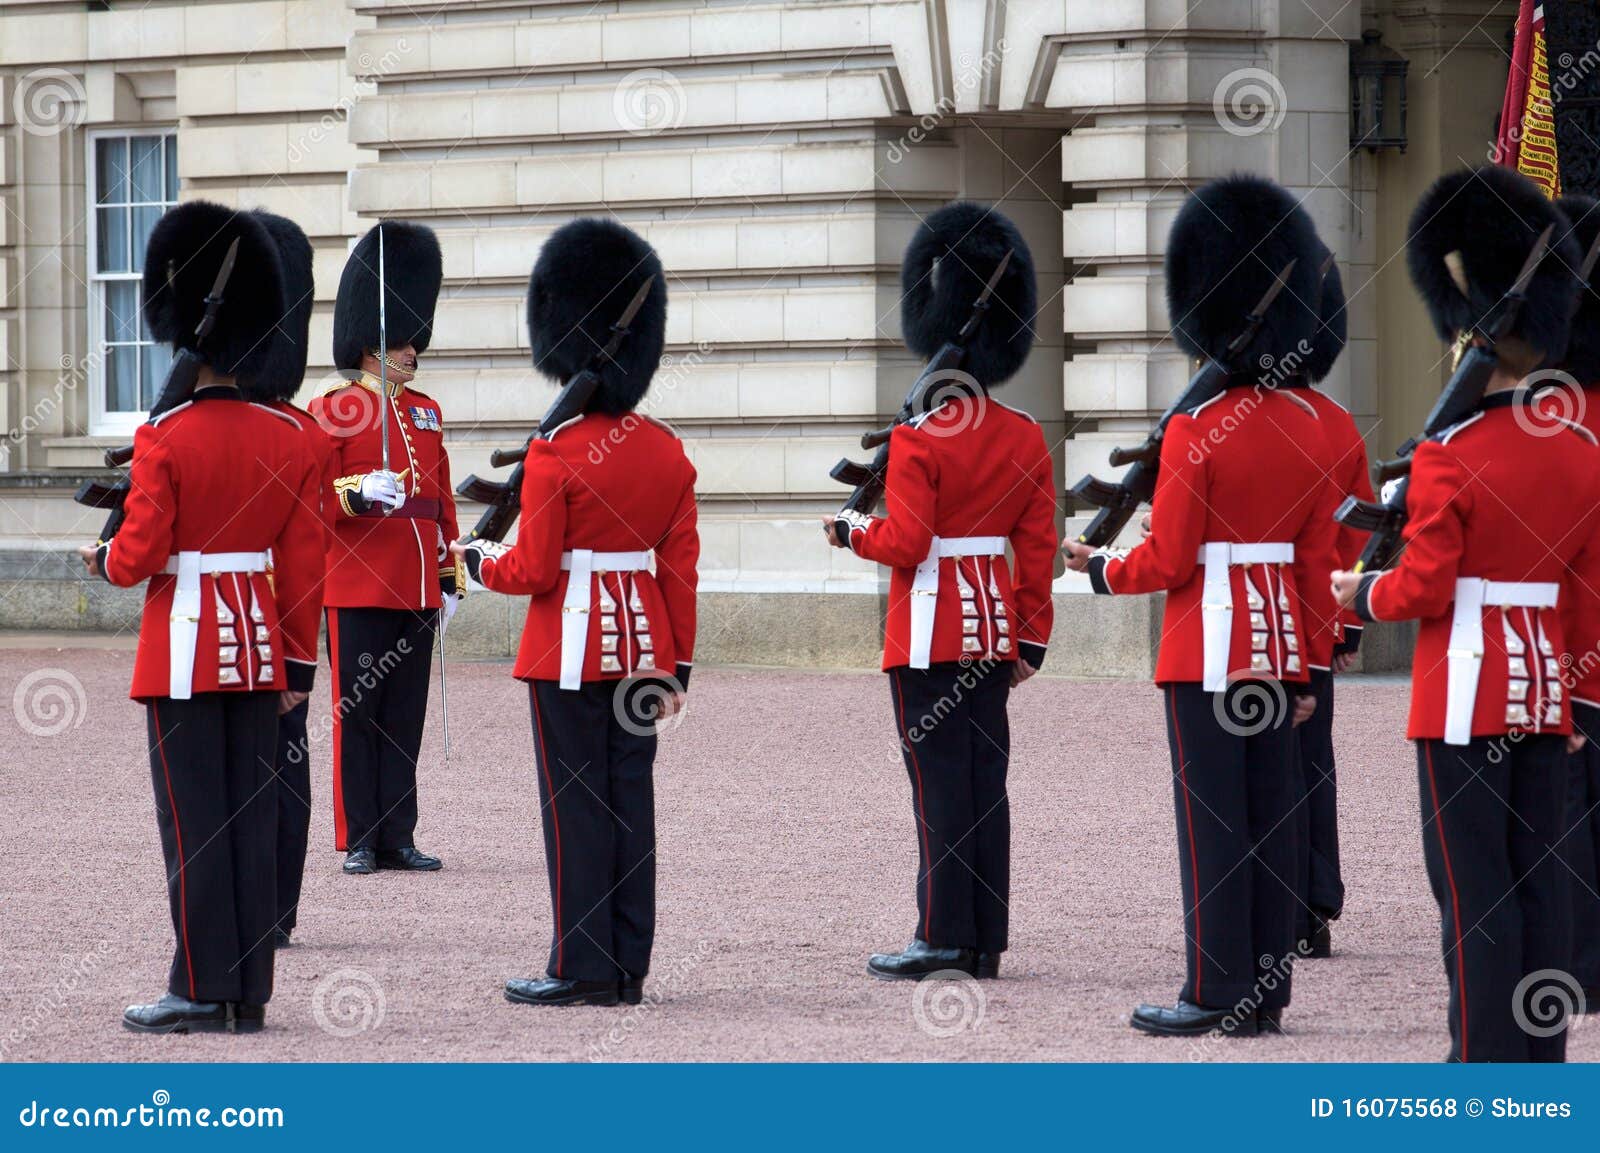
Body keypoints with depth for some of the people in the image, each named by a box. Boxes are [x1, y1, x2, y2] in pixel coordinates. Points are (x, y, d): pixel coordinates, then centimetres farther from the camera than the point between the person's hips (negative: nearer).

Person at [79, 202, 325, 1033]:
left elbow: (140, 557, -14)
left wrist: (101, 558, 8)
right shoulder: (289, 441, 3)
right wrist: (298, 663, 12)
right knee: (253, 815, 6)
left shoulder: (165, 439, -12)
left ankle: (201, 991, -1)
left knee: (193, 821, -2)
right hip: (258, 644, 5)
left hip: (184, 644, -5)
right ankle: (250, 992, 8)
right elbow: (305, 568, 5)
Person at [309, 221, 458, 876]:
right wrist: (360, 492, -26)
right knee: (357, 716, -1)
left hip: (416, 593, 5)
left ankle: (398, 838, 11)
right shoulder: (334, 412, -3)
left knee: (405, 718, 7)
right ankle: (358, 840, 2)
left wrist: (448, 578, 15)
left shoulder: (425, 412, 15)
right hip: (358, 590, -5)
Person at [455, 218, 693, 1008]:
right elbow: (682, 567, 6)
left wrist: (478, 561, 7)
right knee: (631, 799, 8)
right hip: (642, 644, 6)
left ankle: (581, 969, 0)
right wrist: (677, 663, 12)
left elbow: (533, 572, -14)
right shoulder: (667, 452, 3)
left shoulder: (555, 453, -14)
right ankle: (628, 966, 10)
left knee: (576, 804, -1)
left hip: (570, 650, -6)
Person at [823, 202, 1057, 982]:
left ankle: (944, 938, -4)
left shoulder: (918, 439, -13)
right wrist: (1031, 639, 12)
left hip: (930, 636, -6)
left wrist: (849, 532, 4)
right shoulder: (1026, 438, 5)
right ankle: (987, 941, 9)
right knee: (986, 778, 8)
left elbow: (904, 543, -16)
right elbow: (1039, 548, 7)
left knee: (940, 780, -4)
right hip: (994, 634, 6)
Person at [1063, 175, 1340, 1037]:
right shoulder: (1306, 426, 5)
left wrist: (1099, 568, 6)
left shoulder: (1195, 430, -13)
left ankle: (1215, 992, -2)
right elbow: (1319, 562, 8)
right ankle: (1266, 991, 10)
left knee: (1212, 820, -3)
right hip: (1278, 644, 6)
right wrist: (1310, 664, 14)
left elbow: (1168, 561, -13)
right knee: (1269, 818, 8)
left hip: (1208, 644, -6)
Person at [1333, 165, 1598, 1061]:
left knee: (1472, 884, -3)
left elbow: (1424, 589, -14)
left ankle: (1487, 1061, -2)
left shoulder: (1449, 457, -14)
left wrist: (1359, 594, 6)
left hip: (1464, 699, -6)